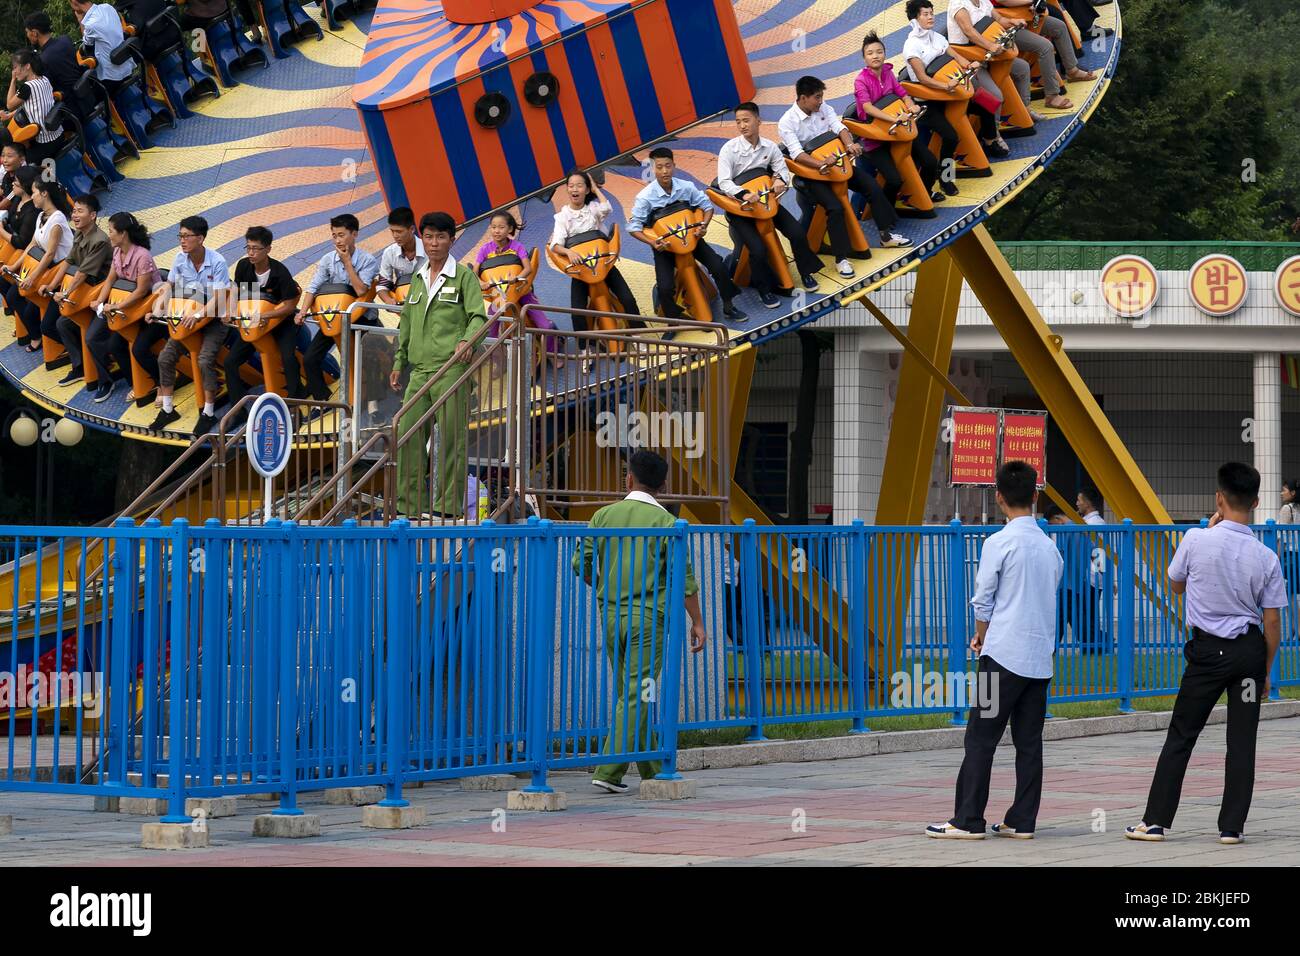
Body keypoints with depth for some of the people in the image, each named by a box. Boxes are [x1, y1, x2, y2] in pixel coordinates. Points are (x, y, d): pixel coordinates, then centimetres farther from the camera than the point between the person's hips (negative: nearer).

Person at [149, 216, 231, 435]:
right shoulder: (180, 260, -4)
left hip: (214, 318, -6)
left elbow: (219, 297, -22)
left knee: (205, 360, -25)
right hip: (188, 316, 6)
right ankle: (167, 409, 6)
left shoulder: (217, 262, -19)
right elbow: (168, 287, 8)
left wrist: (198, 314, -34)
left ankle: (208, 413, -11)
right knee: (165, 357, -7)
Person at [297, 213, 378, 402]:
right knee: (310, 359, -2)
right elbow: (313, 287, -7)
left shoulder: (368, 260, -13)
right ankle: (322, 399, 8)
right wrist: (303, 311, -22)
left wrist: (347, 262, -21)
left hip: (358, 317, -4)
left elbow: (360, 290, -24)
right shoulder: (328, 260, -3)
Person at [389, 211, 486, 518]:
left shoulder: (464, 275, 1)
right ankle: (408, 504, 7)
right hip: (420, 370, 6)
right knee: (408, 435, 1)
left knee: (451, 438, -5)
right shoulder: (418, 278, 19)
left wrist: (467, 340, -26)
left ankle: (449, 505, -1)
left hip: (452, 367, -6)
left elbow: (478, 316, -7)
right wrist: (399, 363, 22)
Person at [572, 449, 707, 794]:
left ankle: (651, 771, 20)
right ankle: (609, 771, -14)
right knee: (635, 695, -4)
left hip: (611, 614, 4)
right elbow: (683, 577, -9)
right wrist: (697, 622, -2)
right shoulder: (664, 522, -5)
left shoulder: (604, 515, 4)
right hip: (647, 615, -4)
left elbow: (581, 564, 2)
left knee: (626, 694, 14)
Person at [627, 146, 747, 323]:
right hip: (663, 244, -2)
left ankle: (728, 307, 12)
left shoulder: (686, 187, -11)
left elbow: (707, 206, 1)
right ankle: (673, 321, 6)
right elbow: (634, 227, -14)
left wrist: (703, 225, -18)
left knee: (719, 267, -11)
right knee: (665, 287, -20)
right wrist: (652, 242, -27)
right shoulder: (645, 197, -18)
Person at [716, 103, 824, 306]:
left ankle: (806, 273, 20)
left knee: (798, 234, -6)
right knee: (758, 249, -21)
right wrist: (744, 194, -39)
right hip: (739, 206, -4)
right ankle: (764, 288, 3)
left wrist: (781, 180, -20)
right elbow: (723, 182, -21)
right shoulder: (729, 149, -14)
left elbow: (784, 171, 5)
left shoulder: (770, 147, -2)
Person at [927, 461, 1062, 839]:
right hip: (1041, 657, 6)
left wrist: (981, 638, 15)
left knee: (981, 737, -2)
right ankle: (1021, 821, 7)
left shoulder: (999, 543, -10)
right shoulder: (1050, 547, 10)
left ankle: (968, 820, -4)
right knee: (1029, 741, 7)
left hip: (1005, 654, -6)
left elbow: (982, 601, -5)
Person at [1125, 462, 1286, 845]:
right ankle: (1232, 826, 8)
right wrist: (1266, 670, 11)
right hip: (1250, 649, 1)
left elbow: (1175, 585, 8)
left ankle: (1155, 821, 8)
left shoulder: (1197, 540, -12)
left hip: (1208, 650, -1)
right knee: (1241, 741, 7)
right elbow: (1272, 621, -2)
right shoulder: (1266, 557, -7)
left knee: (1180, 737, 7)